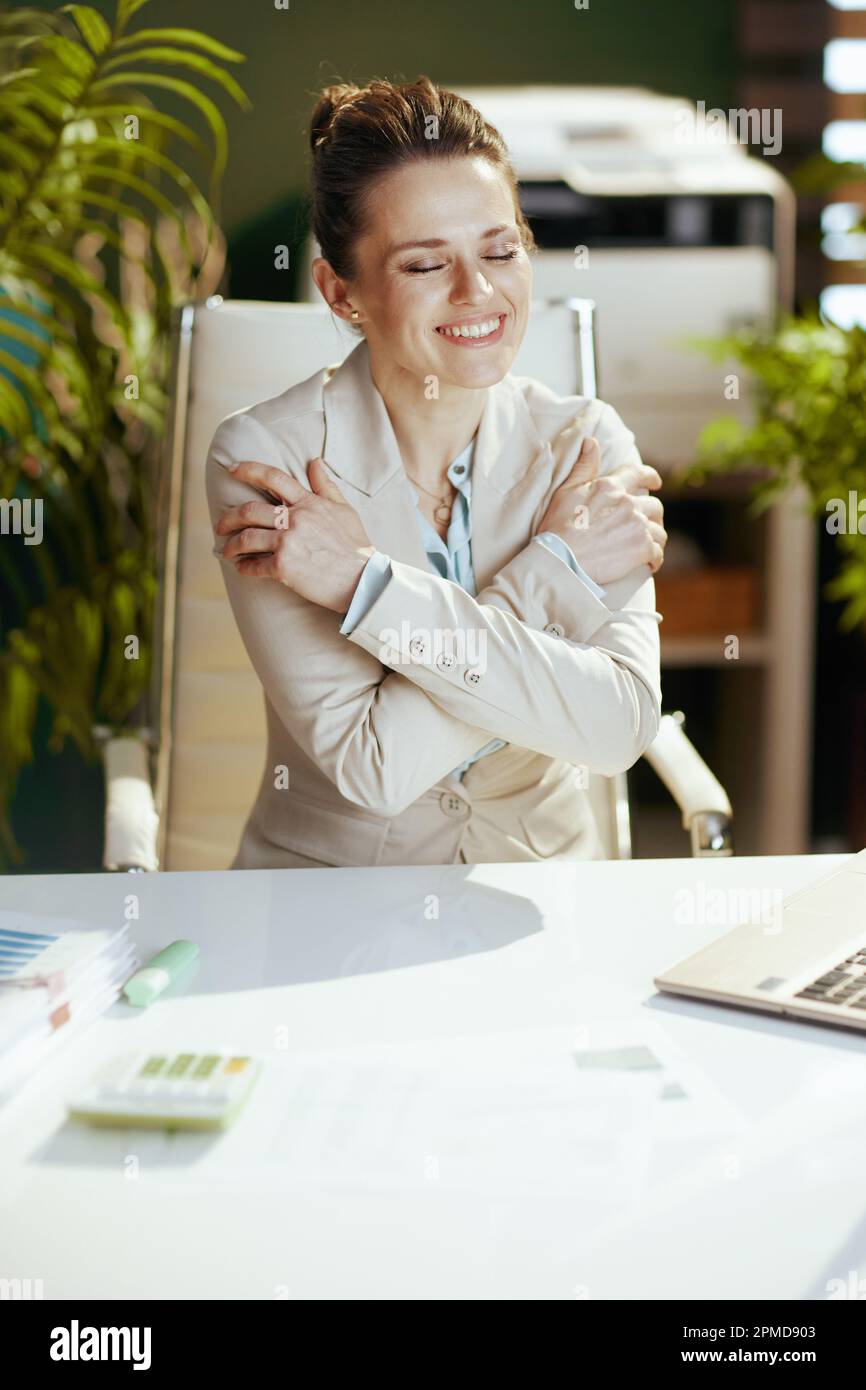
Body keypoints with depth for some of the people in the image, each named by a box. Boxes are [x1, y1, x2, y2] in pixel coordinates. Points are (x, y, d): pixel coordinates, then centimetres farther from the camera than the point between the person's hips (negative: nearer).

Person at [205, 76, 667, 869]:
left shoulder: (585, 441, -3)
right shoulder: (260, 454, -11)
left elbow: (621, 729, -16)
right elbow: (374, 764, -17)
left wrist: (365, 585, -20)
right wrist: (556, 572, -16)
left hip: (544, 868, 2)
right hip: (328, 871, -2)